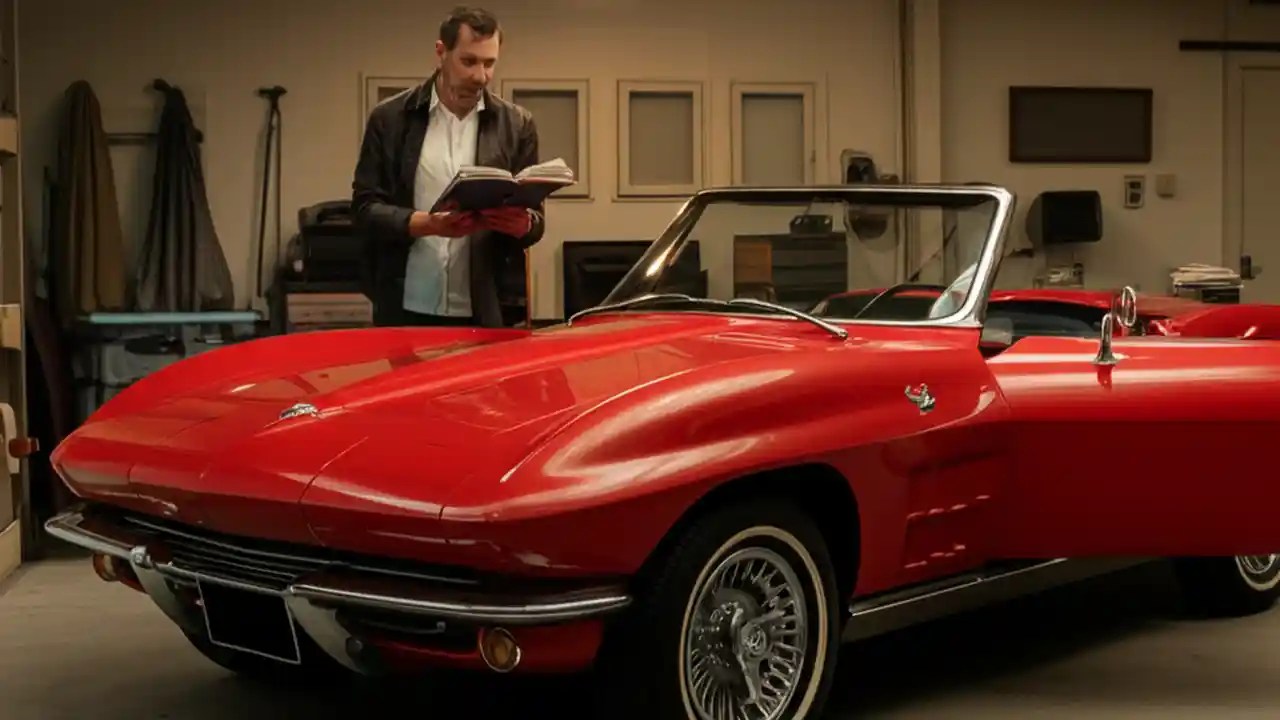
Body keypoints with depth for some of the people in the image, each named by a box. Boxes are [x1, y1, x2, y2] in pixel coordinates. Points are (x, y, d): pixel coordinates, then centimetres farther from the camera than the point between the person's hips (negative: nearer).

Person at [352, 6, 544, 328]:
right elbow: (364, 208, -1)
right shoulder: (389, 118, 3)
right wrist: (426, 223, -19)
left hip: (483, 314, 1)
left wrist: (522, 224, -17)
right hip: (404, 311, -1)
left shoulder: (516, 125, 6)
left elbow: (536, 222, 8)